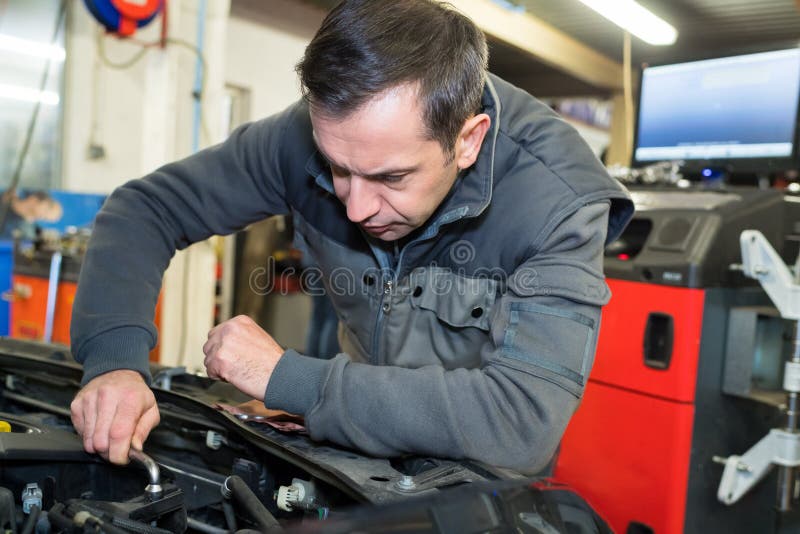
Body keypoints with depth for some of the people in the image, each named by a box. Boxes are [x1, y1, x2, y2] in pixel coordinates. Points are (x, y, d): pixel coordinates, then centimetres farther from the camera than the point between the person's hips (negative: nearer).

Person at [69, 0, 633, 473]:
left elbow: (524, 420, -36)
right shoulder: (314, 132, -18)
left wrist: (286, 377, -32)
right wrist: (115, 359, -25)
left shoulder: (561, 201, -27)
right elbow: (146, 206, -9)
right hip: (363, 447, 2)